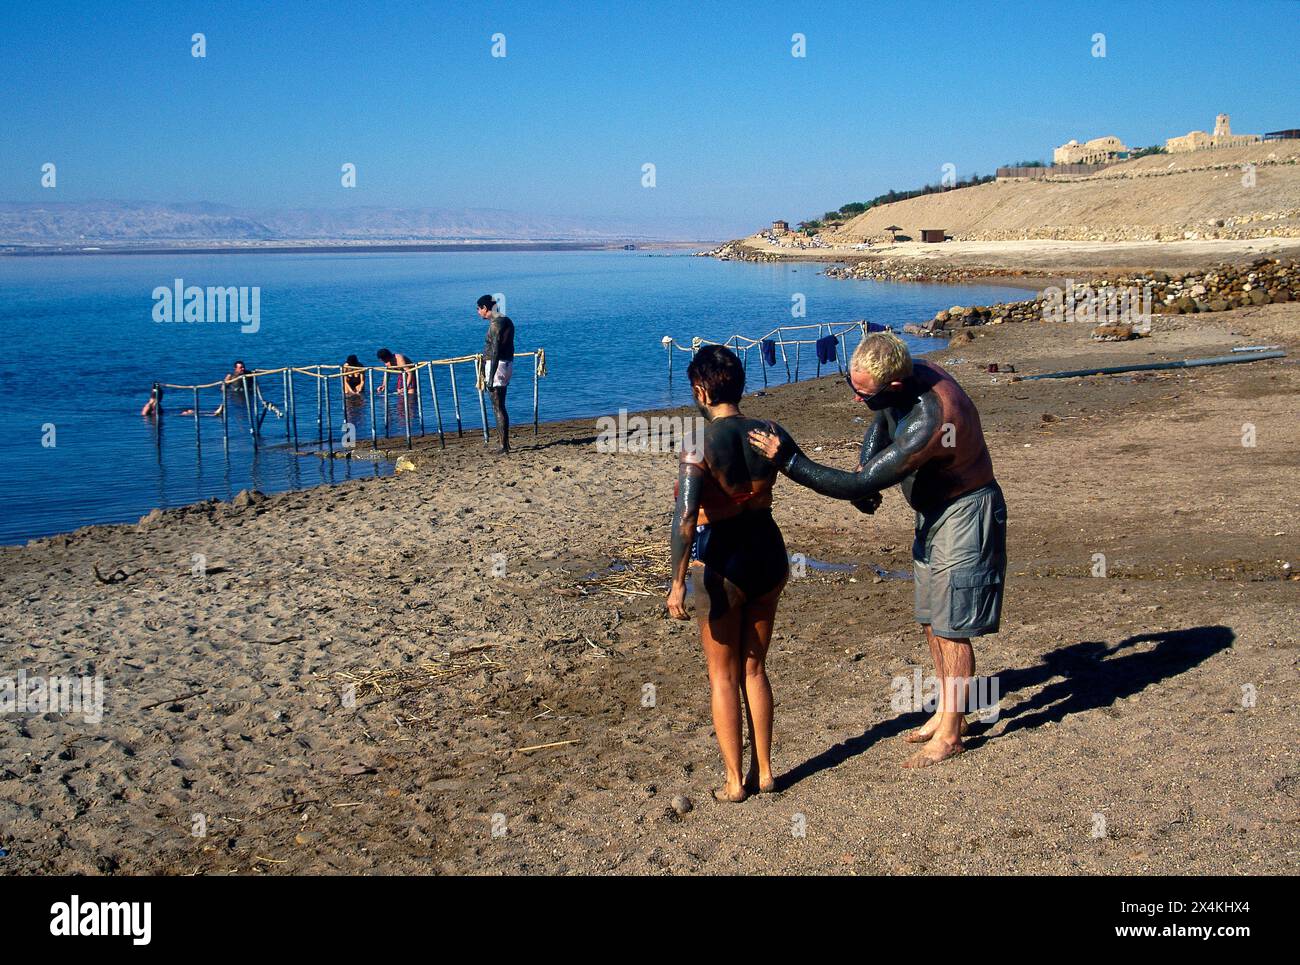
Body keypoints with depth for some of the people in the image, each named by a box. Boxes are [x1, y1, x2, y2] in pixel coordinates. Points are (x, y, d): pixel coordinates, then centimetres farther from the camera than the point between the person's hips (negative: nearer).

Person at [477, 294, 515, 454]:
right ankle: (505, 444, 21)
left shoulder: (495, 324, -16)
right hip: (508, 363, 10)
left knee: (497, 408, -5)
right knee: (501, 407, 17)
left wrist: (491, 377, -23)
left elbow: (495, 352, -22)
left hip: (497, 365, -10)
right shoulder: (506, 320, 14)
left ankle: (504, 446, -4)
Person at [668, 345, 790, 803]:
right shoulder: (769, 434, -4)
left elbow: (685, 519, -26)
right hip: (768, 551, 5)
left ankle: (735, 781, 18)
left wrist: (678, 582, -20)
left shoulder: (699, 444, -19)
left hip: (721, 562, -5)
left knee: (723, 677, 11)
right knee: (754, 669, 20)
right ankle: (763, 771, 26)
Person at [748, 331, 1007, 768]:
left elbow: (861, 486, -33)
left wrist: (789, 461, -30)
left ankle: (950, 734, 13)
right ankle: (948, 711, 33)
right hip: (934, 511, 9)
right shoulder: (911, 374, -10)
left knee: (950, 627, -1)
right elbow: (881, 422, 13)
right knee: (931, 620, 17)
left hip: (965, 516, -9)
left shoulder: (929, 422, -37)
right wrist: (864, 467, -6)